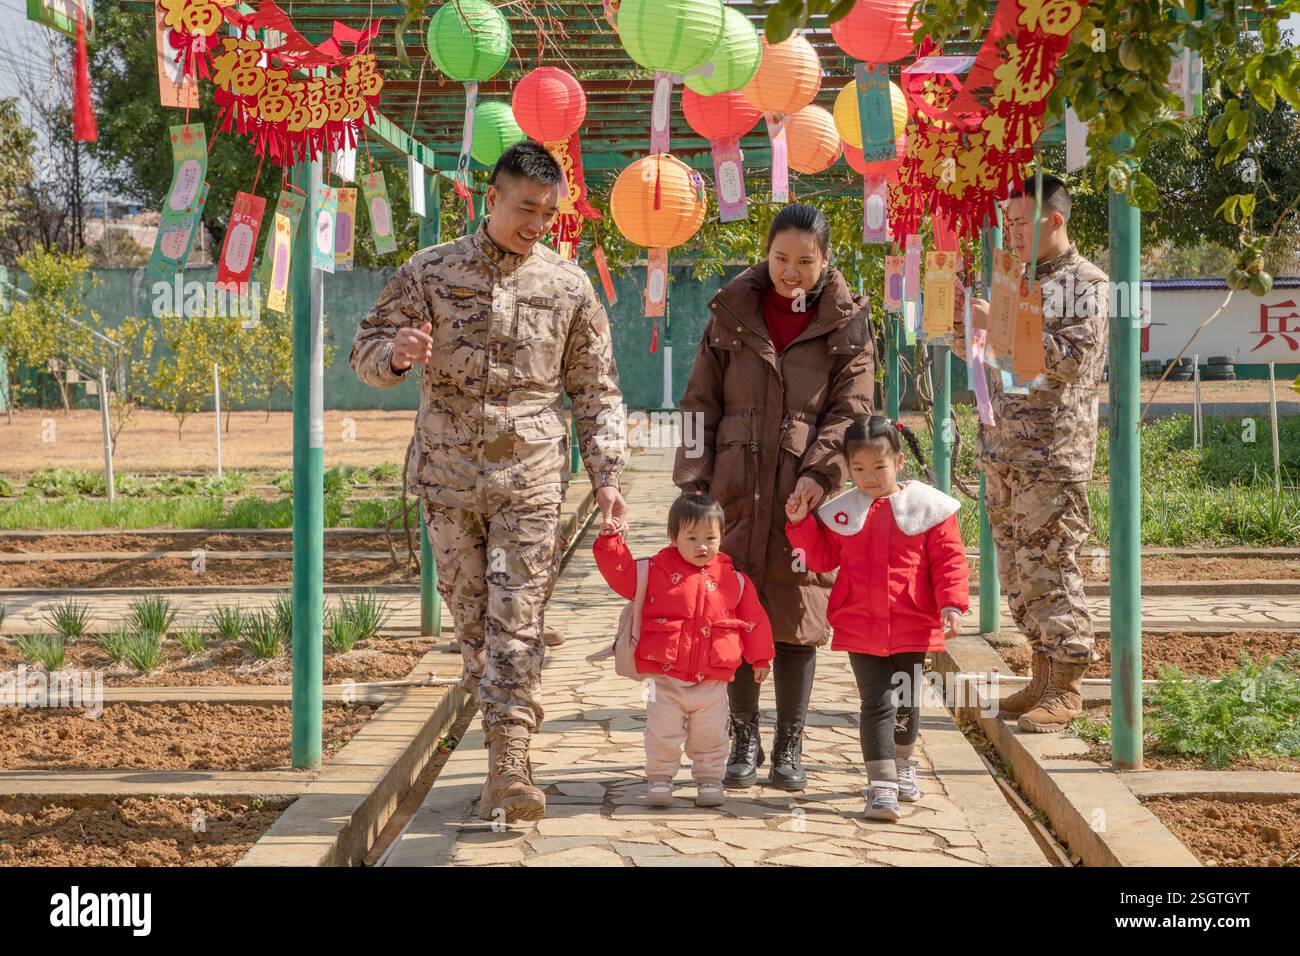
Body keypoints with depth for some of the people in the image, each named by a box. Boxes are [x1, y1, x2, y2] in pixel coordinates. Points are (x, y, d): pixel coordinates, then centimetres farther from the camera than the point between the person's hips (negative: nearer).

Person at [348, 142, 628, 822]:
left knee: (517, 617, -9)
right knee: (472, 617, 7)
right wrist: (398, 353, -18)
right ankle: (508, 744, 20)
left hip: (529, 476, -1)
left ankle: (508, 764, -12)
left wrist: (606, 475, 3)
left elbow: (595, 390, 11)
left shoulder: (569, 287, 5)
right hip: (448, 472, 1)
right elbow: (366, 350, 6)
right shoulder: (429, 272, 3)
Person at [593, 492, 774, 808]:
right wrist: (612, 542, -12)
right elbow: (622, 573, 0)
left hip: (712, 680, 1)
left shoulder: (733, 579, 3)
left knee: (710, 737, 9)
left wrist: (760, 658, 11)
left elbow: (753, 618, 9)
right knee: (662, 734, 2)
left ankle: (709, 781, 25)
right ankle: (659, 780, 16)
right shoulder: (657, 571, 0)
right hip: (665, 677, -1)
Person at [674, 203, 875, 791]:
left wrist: (819, 473, -16)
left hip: (807, 492, -1)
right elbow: (701, 401, 8)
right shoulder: (733, 312, 8)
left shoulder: (846, 324, 4)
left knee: (798, 616, 2)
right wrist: (694, 482, -1)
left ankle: (790, 747, 14)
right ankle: (744, 741, 17)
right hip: (736, 487, 1)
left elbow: (850, 409, -1)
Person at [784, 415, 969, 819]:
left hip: (912, 628, 0)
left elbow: (950, 559, -3)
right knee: (876, 702, -5)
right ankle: (882, 786, -5)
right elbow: (823, 557, 12)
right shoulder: (841, 511, 4)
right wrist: (801, 523, -2)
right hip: (860, 628, 0)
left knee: (906, 703, 15)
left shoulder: (927, 507, -3)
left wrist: (952, 603, -14)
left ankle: (903, 766, 40)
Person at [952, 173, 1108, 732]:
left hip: (1053, 454, -8)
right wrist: (960, 318, 5)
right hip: (1003, 449, 8)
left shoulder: (1085, 282, -4)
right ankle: (1043, 677, 16)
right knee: (1016, 567, 8)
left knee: (1048, 565, -8)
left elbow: (1072, 360, -16)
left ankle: (1067, 688, -2)